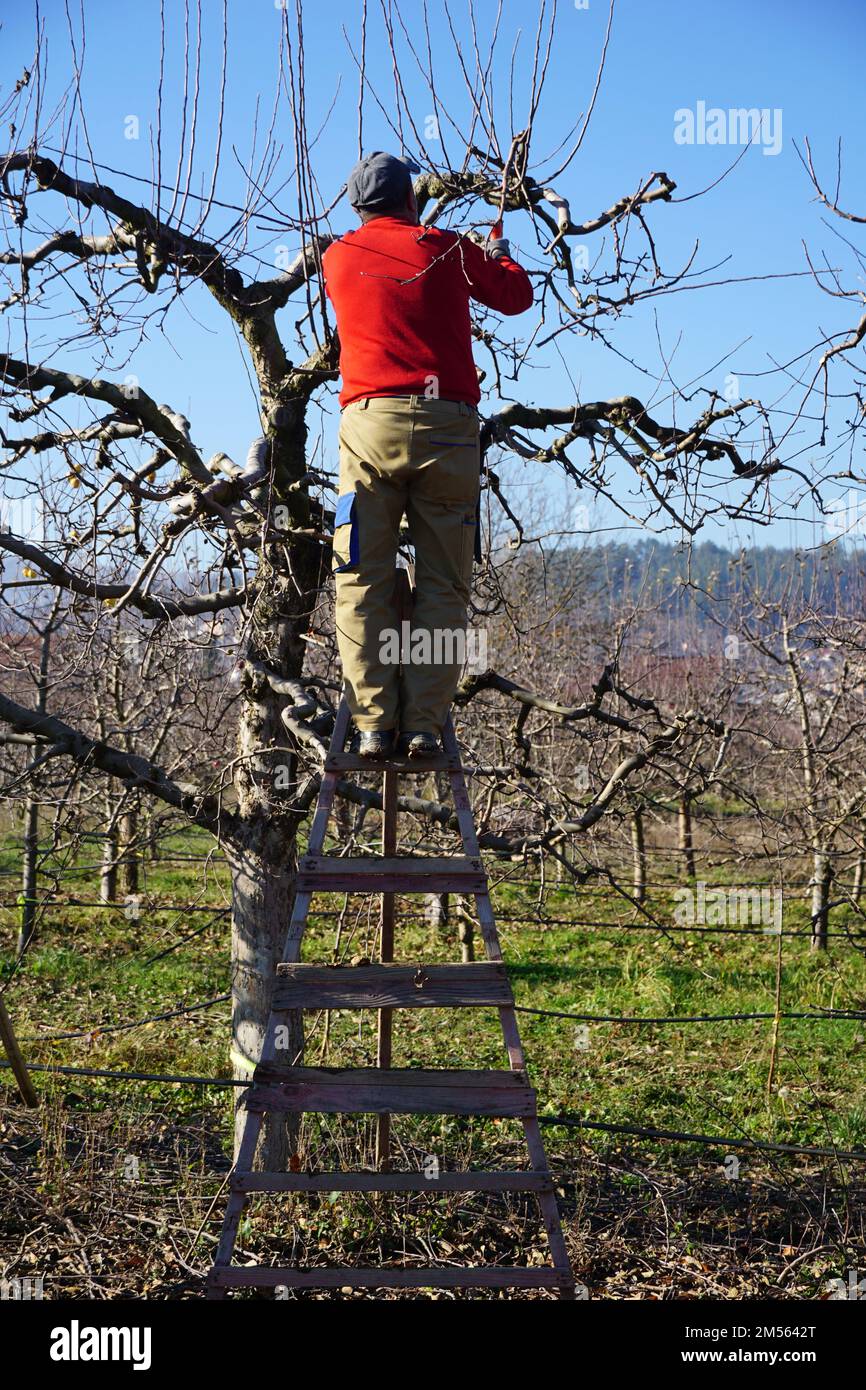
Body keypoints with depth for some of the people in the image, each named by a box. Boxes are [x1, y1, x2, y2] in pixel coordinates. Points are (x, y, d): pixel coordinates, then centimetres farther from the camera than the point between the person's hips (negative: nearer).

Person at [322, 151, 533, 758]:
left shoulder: (338, 258, 13)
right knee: (443, 584, 2)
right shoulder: (448, 248, 8)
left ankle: (375, 722, -5)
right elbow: (516, 296, 22)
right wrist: (499, 255, 44)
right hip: (447, 423, -1)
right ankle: (424, 723, -4)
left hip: (370, 422, 1)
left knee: (363, 582, 1)